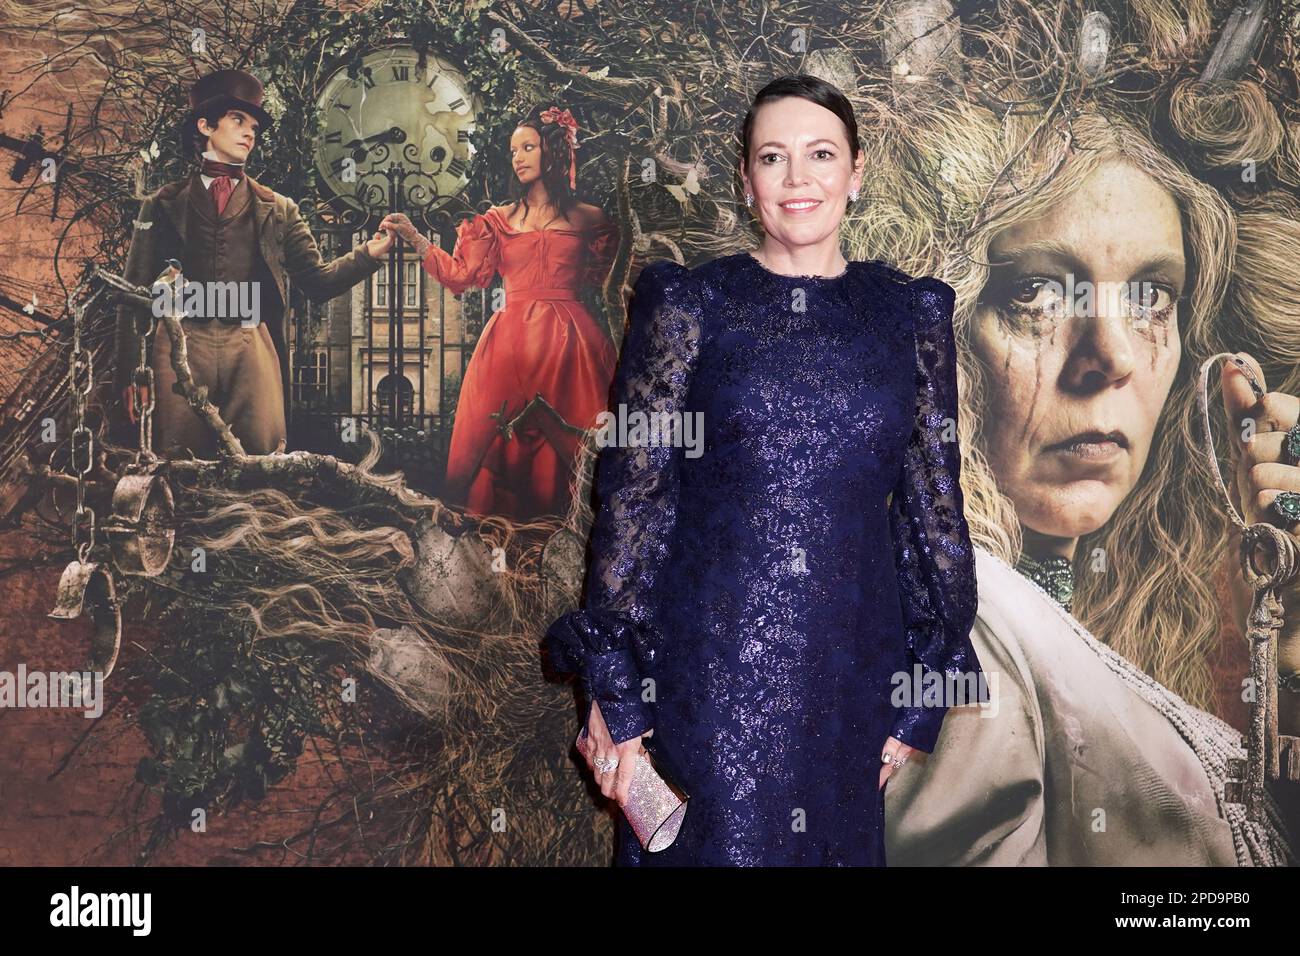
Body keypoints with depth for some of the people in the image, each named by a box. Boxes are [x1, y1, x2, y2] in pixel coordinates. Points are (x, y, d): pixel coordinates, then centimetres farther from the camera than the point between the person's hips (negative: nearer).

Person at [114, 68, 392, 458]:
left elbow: (318, 282, 12)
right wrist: (131, 374, 2)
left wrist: (369, 254, -6)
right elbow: (135, 293, 10)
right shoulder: (163, 206, 13)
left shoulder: (278, 210, 18)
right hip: (181, 343, -1)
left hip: (252, 346, 1)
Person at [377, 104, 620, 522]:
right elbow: (460, 274, 6)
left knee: (574, 442, -3)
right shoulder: (499, 219, 12)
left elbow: (599, 278, 13)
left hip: (568, 340, -1)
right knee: (500, 438, -2)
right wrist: (414, 237, -1)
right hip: (511, 341, 1)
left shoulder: (587, 218, 9)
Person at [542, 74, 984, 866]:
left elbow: (933, 503, 7)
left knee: (841, 844, 15)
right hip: (712, 656, -2)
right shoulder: (689, 304, -2)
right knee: (719, 845, 7)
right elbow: (631, 495, -4)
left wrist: (923, 690, 5)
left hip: (855, 666, 3)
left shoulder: (910, 315, 5)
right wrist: (613, 689, -7)